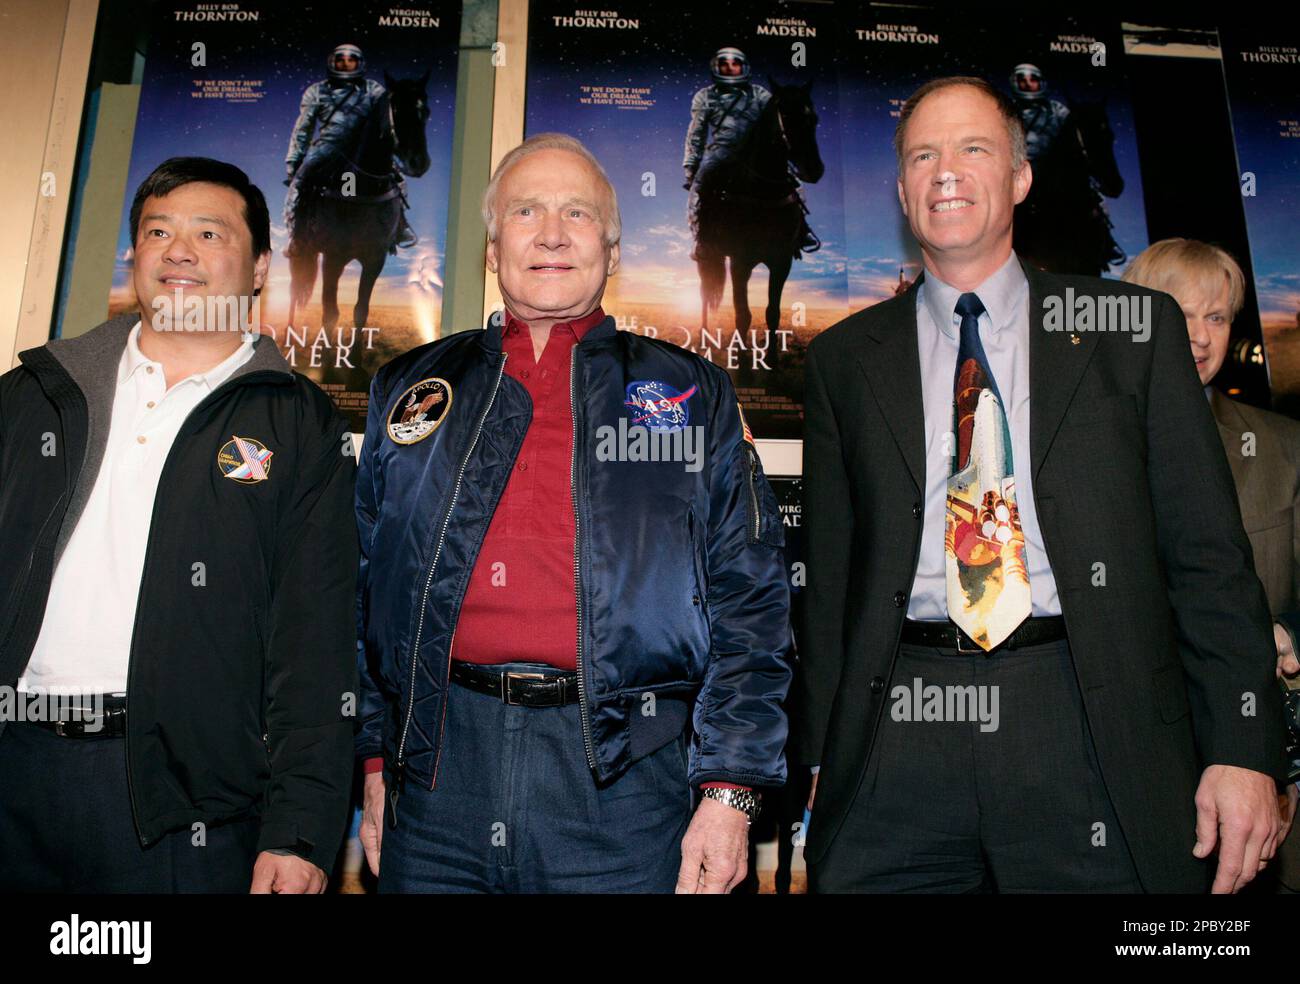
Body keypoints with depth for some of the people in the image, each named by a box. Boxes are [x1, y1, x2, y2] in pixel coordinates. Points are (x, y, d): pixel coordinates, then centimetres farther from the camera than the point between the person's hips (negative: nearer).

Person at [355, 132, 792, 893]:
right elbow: (365, 582, 13)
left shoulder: (692, 395, 6)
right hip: (439, 769, 2)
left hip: (625, 776, -1)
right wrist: (373, 755, 8)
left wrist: (731, 789, -7)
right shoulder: (414, 389, 12)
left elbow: (749, 599, 1)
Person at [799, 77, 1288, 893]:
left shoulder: (1132, 327, 7)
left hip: (1091, 728, 0)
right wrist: (823, 758, 5)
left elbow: (1209, 553, 4)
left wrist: (1244, 748, -3)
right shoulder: (848, 359, 9)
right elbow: (830, 573, 8)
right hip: (899, 739, 1)